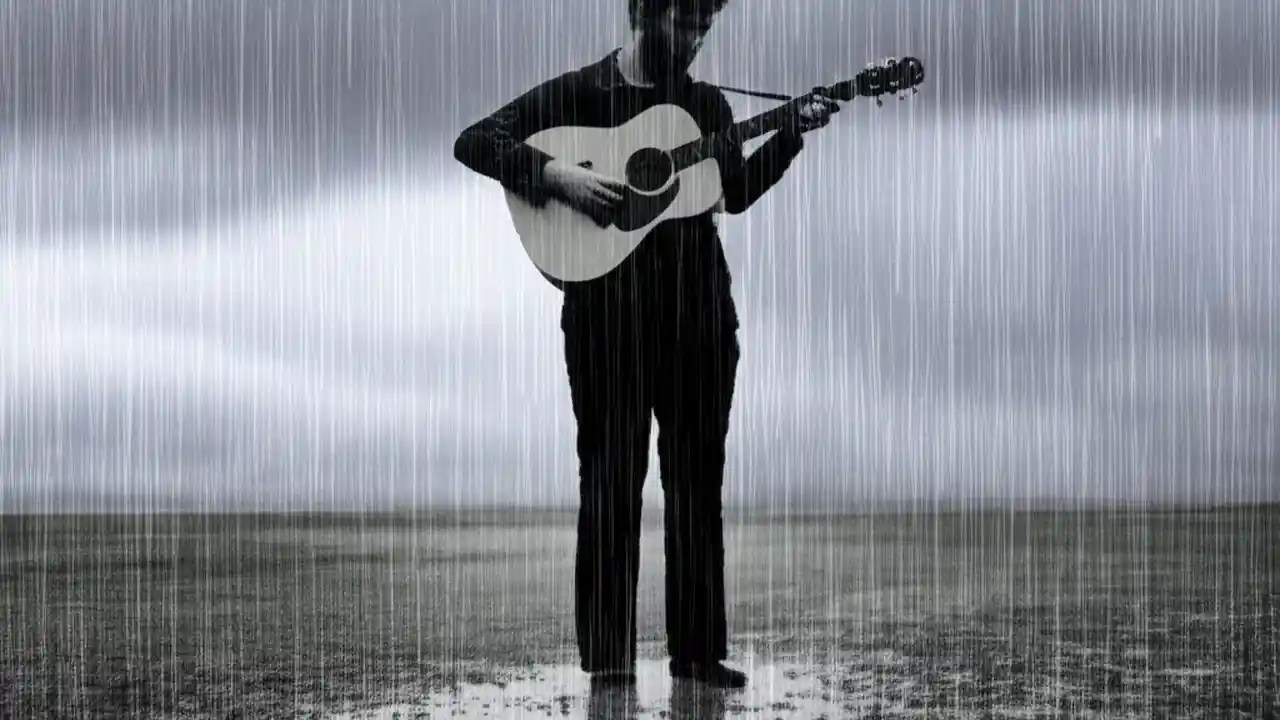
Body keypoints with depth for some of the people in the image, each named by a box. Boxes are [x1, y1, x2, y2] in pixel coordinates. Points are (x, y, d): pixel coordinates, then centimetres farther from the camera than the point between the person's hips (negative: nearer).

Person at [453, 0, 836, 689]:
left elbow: (735, 192, 14)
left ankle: (697, 649, 14)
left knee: (698, 476, 6)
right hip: (608, 310, -4)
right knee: (611, 476, -2)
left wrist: (792, 132, 3)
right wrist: (556, 174, -19)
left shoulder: (707, 103, 14)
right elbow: (474, 142, -6)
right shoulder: (577, 92, -1)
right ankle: (608, 656, 5)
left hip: (699, 310, 5)